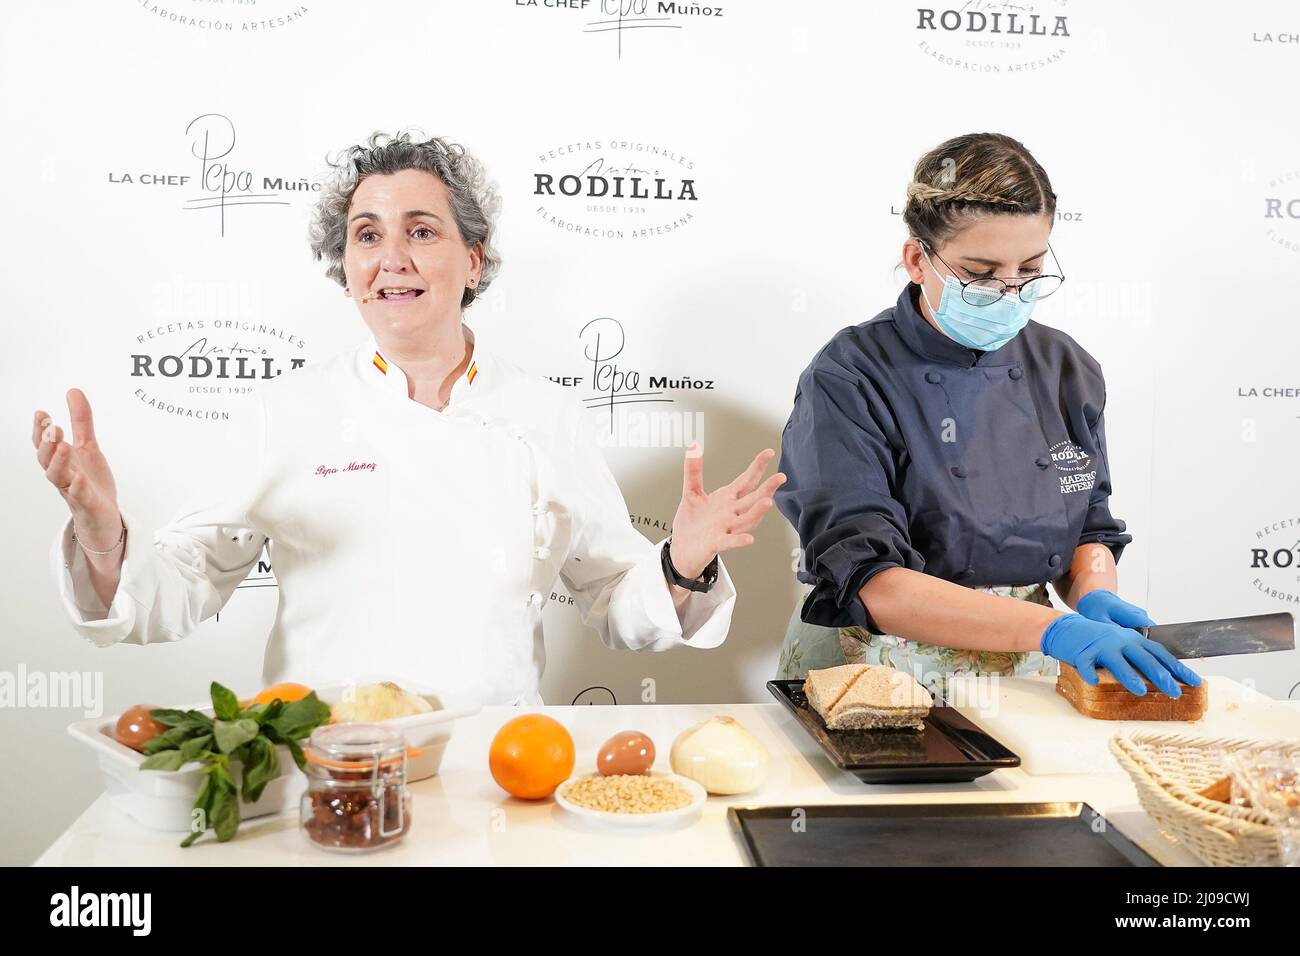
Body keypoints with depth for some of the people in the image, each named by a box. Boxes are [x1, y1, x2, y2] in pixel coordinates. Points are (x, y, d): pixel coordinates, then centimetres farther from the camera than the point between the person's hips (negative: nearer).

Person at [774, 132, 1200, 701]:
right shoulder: (849, 380, -10)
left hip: (1027, 679, 4)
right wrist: (1052, 629, -25)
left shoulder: (1065, 369, 8)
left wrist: (1094, 595, -6)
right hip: (881, 681, -4)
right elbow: (869, 582, -17)